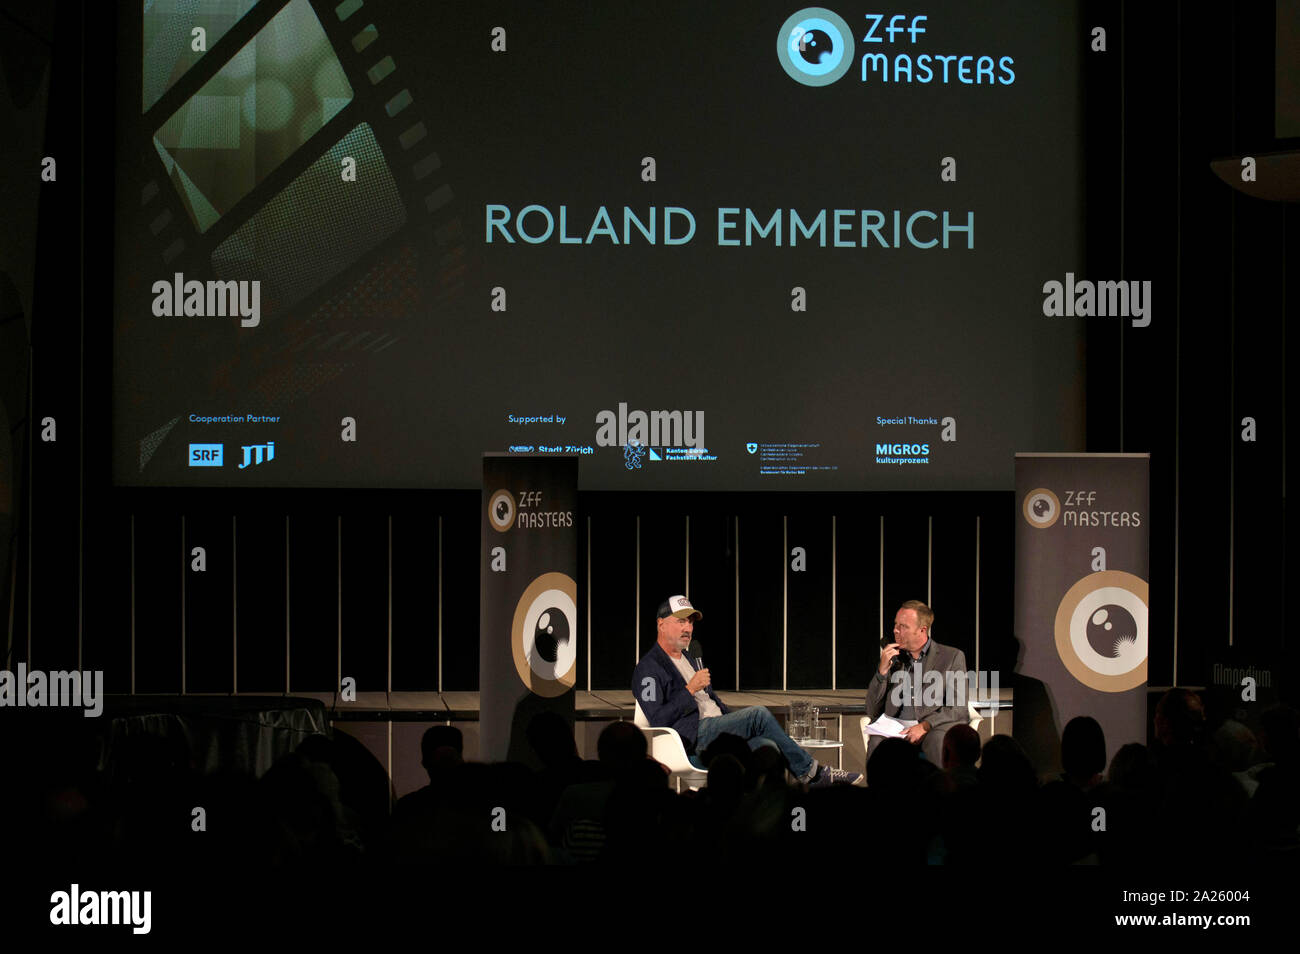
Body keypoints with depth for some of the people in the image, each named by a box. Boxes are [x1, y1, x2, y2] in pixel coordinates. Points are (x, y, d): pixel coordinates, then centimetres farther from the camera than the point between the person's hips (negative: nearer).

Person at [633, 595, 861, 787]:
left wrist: (738, 723, 16)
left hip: (715, 730, 9)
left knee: (767, 746, -19)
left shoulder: (688, 659, 27)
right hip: (692, 737, -9)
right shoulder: (648, 669, -2)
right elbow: (658, 720, -14)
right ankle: (810, 771, -12)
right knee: (759, 714, -23)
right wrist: (690, 690, -16)